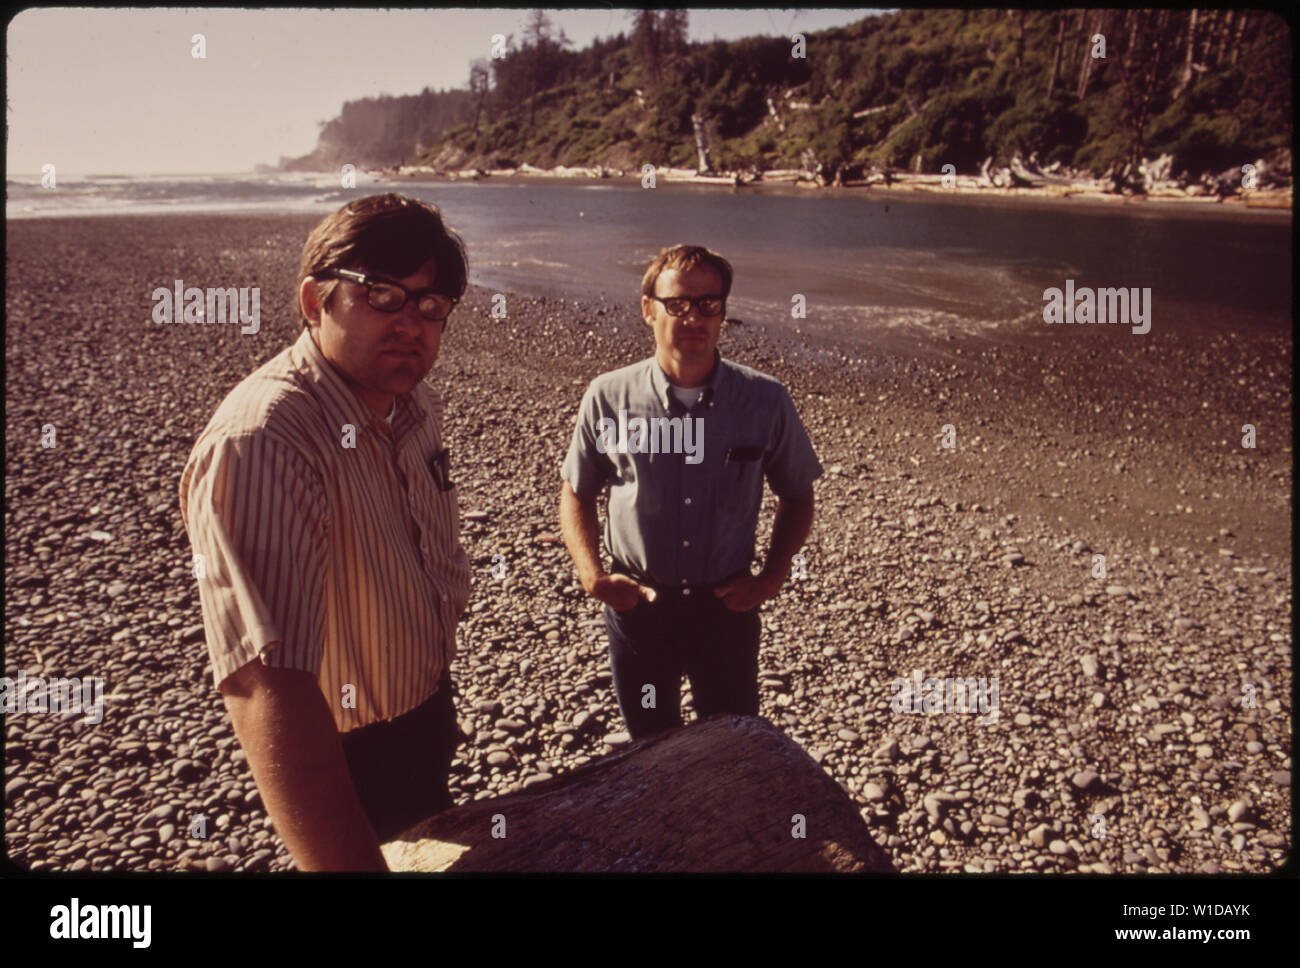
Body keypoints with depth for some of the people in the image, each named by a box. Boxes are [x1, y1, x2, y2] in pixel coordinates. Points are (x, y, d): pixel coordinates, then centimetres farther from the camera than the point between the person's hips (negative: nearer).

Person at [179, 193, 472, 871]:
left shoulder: (416, 404, -5)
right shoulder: (257, 442, -35)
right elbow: (270, 688, -44)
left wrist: (436, 707, 15)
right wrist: (352, 866, -50)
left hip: (429, 720, 8)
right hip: (346, 764, -7)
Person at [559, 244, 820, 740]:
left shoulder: (766, 400, -9)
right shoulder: (608, 397, -9)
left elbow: (796, 495, 6)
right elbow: (575, 490, 4)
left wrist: (772, 576, -5)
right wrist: (592, 576, -8)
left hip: (727, 605, 0)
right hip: (637, 604, 0)